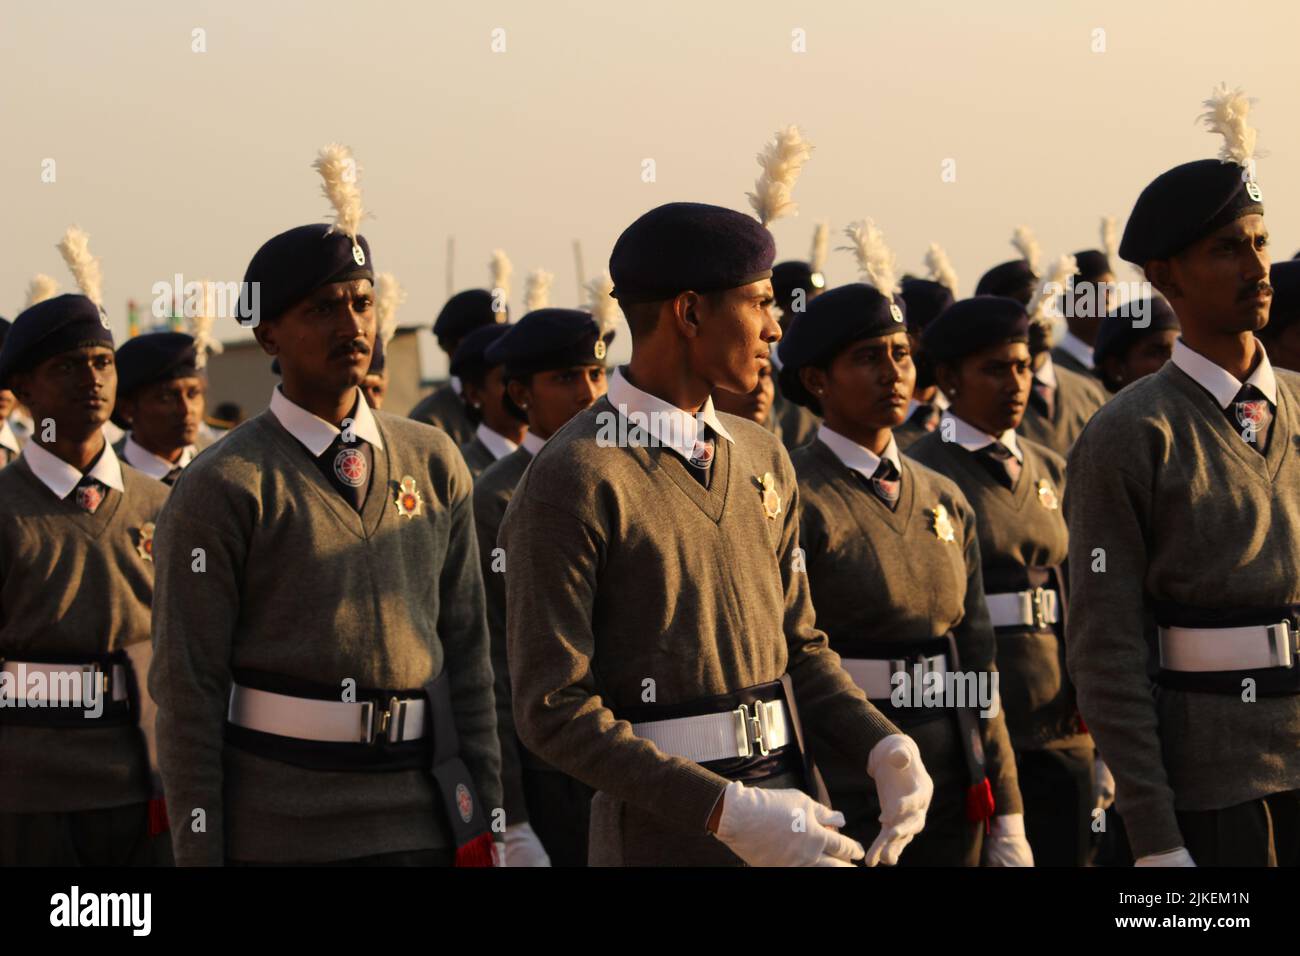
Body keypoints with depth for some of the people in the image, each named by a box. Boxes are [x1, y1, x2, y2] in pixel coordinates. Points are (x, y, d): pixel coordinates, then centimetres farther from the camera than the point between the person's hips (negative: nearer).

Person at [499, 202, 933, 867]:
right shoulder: (572, 481, -13)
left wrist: (881, 746, -2)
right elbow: (553, 711, -16)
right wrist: (726, 811, -22)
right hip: (668, 836, -6)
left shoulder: (762, 457, 10)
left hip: (791, 804, 6)